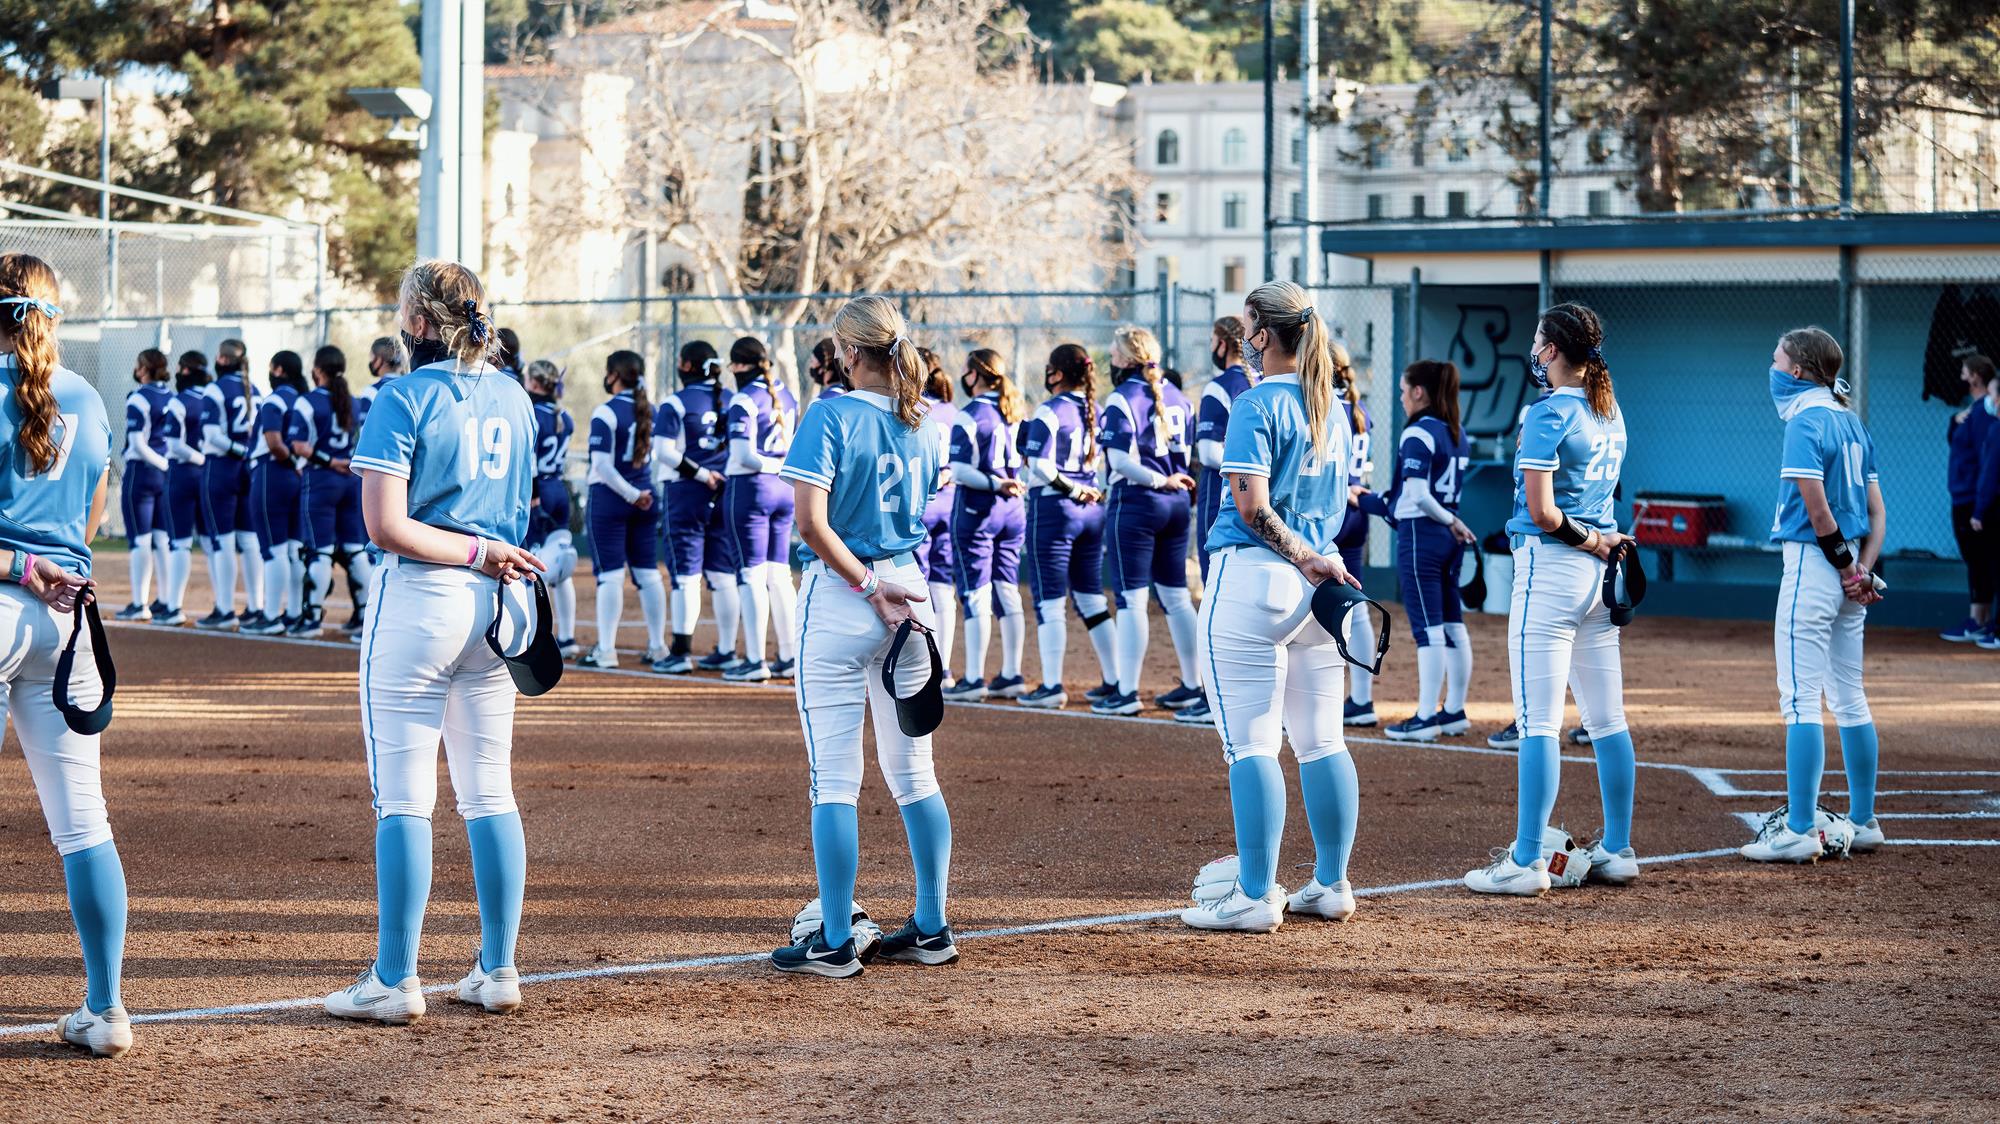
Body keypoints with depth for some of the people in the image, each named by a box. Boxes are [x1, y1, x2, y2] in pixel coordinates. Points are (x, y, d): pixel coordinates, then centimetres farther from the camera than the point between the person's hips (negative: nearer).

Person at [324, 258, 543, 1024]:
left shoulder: (404, 400, -10)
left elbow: (387, 527, -17)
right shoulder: (513, 399, 9)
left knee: (403, 798, -3)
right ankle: (498, 972, 12)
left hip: (419, 598, -6)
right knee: (490, 792, 10)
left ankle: (394, 981, -2)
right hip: (494, 607, 6)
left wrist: (479, 554, -11)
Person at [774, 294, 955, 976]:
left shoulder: (832, 416, -12)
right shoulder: (924, 421, 6)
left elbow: (812, 523, -20)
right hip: (910, 588, 6)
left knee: (834, 778, -3)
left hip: (839, 595, -6)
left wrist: (869, 588, -14)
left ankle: (835, 943, -2)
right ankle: (931, 928, 16)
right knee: (912, 772, 12)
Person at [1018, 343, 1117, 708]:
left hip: (1053, 509, -6)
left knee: (1050, 600, -2)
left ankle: (1051, 685, -3)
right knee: (1091, 599, 13)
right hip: (1091, 512, 7)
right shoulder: (1095, 410, 8)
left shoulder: (1051, 411, -11)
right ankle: (1114, 680, 12)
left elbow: (1041, 467, -18)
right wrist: (1088, 491, 13)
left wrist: (1072, 490, -8)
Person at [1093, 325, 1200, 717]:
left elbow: (1120, 458, -20)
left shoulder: (1122, 399, -10)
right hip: (1177, 506, 7)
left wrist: (1159, 480, -13)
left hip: (1136, 504, -7)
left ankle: (1127, 692, -2)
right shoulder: (1174, 396, 10)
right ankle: (1193, 685, 19)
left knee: (1131, 598, -3)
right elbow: (1190, 451, 11)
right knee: (1176, 596, 14)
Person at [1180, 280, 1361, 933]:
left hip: (1254, 578, -8)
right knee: (1322, 742, 11)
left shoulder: (1257, 405, -11)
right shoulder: (1332, 408, 13)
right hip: (1318, 584, 8)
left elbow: (1253, 507, -19)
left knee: (1251, 745, -5)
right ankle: (1331, 886, 15)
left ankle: (1256, 896, -6)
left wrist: (1305, 558, -12)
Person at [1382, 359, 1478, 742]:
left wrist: (1450, 521, -13)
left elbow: (1418, 494, -23)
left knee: (1428, 628, -7)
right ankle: (1454, 712, 17)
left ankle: (1425, 718, -4)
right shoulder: (1458, 434, 11)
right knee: (1453, 625, 12)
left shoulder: (1418, 434, -14)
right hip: (1450, 538, 9)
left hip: (1420, 534, -9)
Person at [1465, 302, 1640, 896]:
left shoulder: (1548, 414, -12)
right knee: (1607, 720, 11)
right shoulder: (1610, 413, 12)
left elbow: (1541, 512, -19)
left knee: (1538, 722, -7)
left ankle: (1527, 862, -8)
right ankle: (1618, 852, 16)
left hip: (1550, 567, -8)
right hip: (1599, 578, 8)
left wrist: (1589, 541, -7)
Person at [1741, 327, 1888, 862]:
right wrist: (1863, 567, 1)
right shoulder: (1852, 422, 14)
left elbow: (1817, 507, -19)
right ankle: (1862, 822, 20)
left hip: (1813, 561, -9)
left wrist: (1846, 567, -11)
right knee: (1849, 698, 14)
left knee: (1800, 699, -8)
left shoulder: (1806, 421, -13)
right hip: (1847, 567, 9)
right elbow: (1877, 511, 12)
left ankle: (1799, 830, -10)